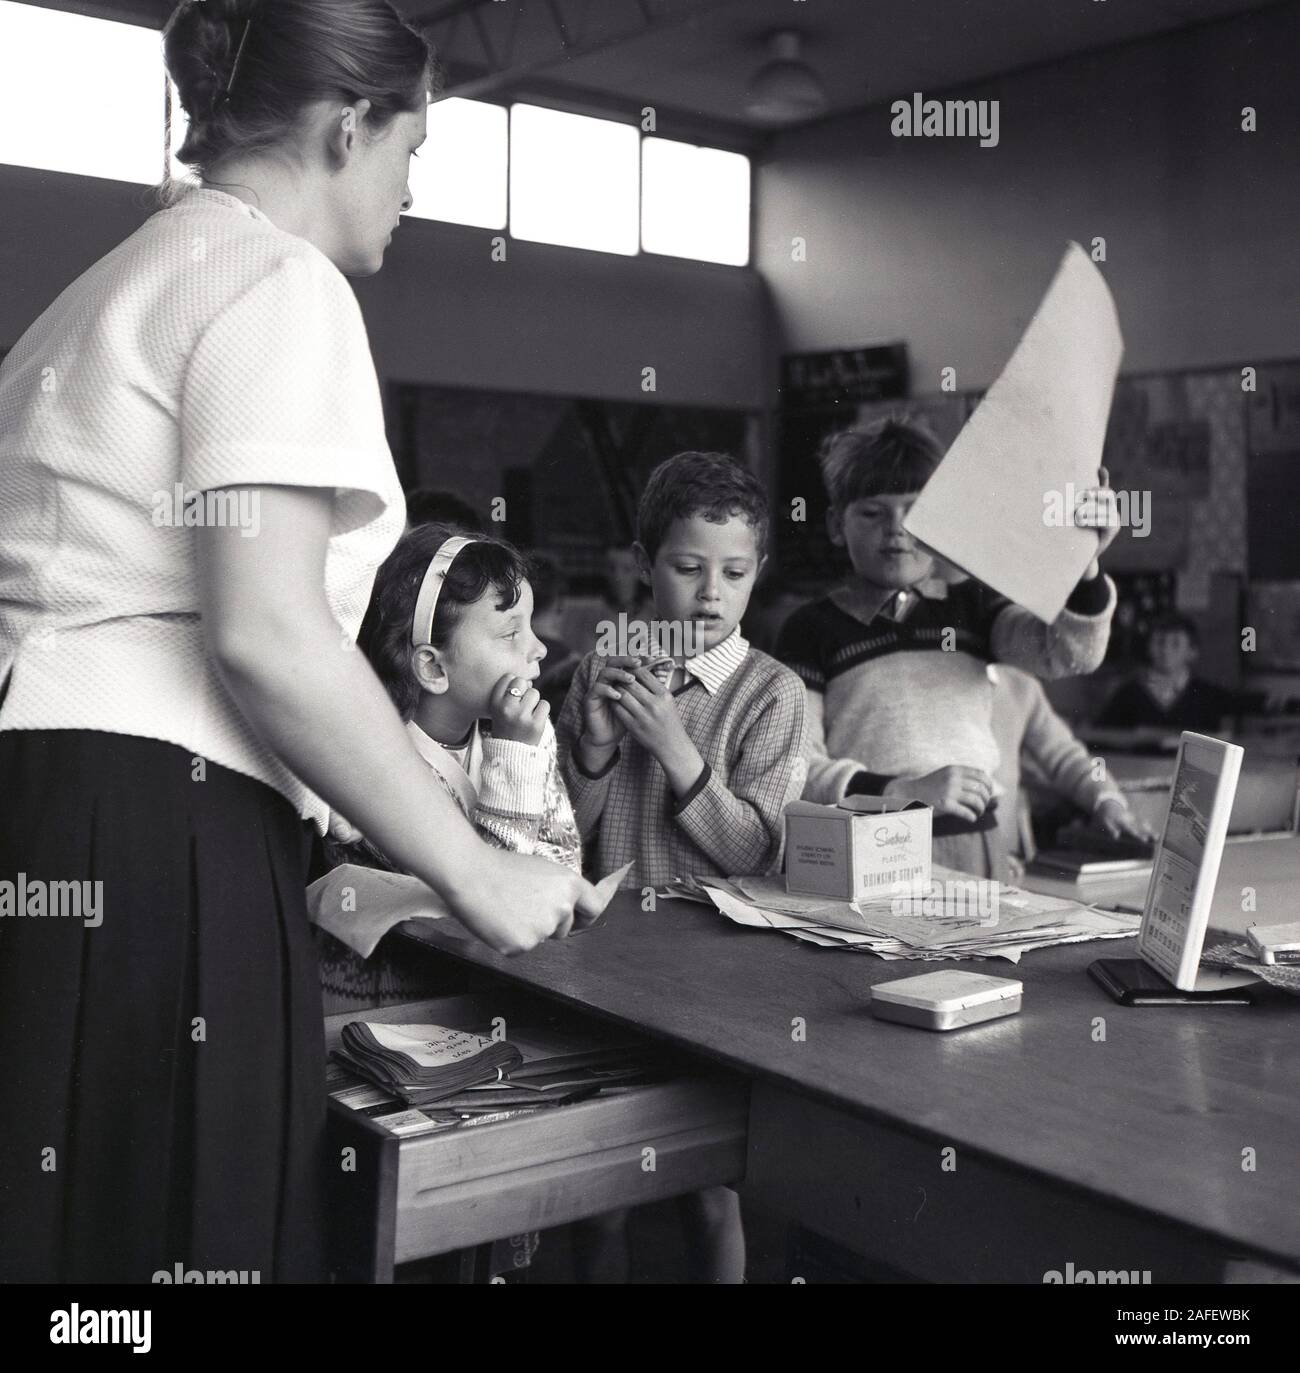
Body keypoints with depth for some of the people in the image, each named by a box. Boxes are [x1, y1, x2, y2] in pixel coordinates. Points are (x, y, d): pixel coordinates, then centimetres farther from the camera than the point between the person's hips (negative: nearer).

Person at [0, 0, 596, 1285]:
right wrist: (474, 872, -11)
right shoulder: (280, 282, -6)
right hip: (153, 827, -9)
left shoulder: (116, 284, 23)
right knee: (176, 1231, -1)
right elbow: (268, 637, -18)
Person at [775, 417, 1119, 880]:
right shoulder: (813, 629, 4)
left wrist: (1082, 564, -17)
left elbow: (1068, 651, 0)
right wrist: (904, 792, -16)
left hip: (976, 849, 3)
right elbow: (793, 765, -4)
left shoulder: (971, 607, 15)